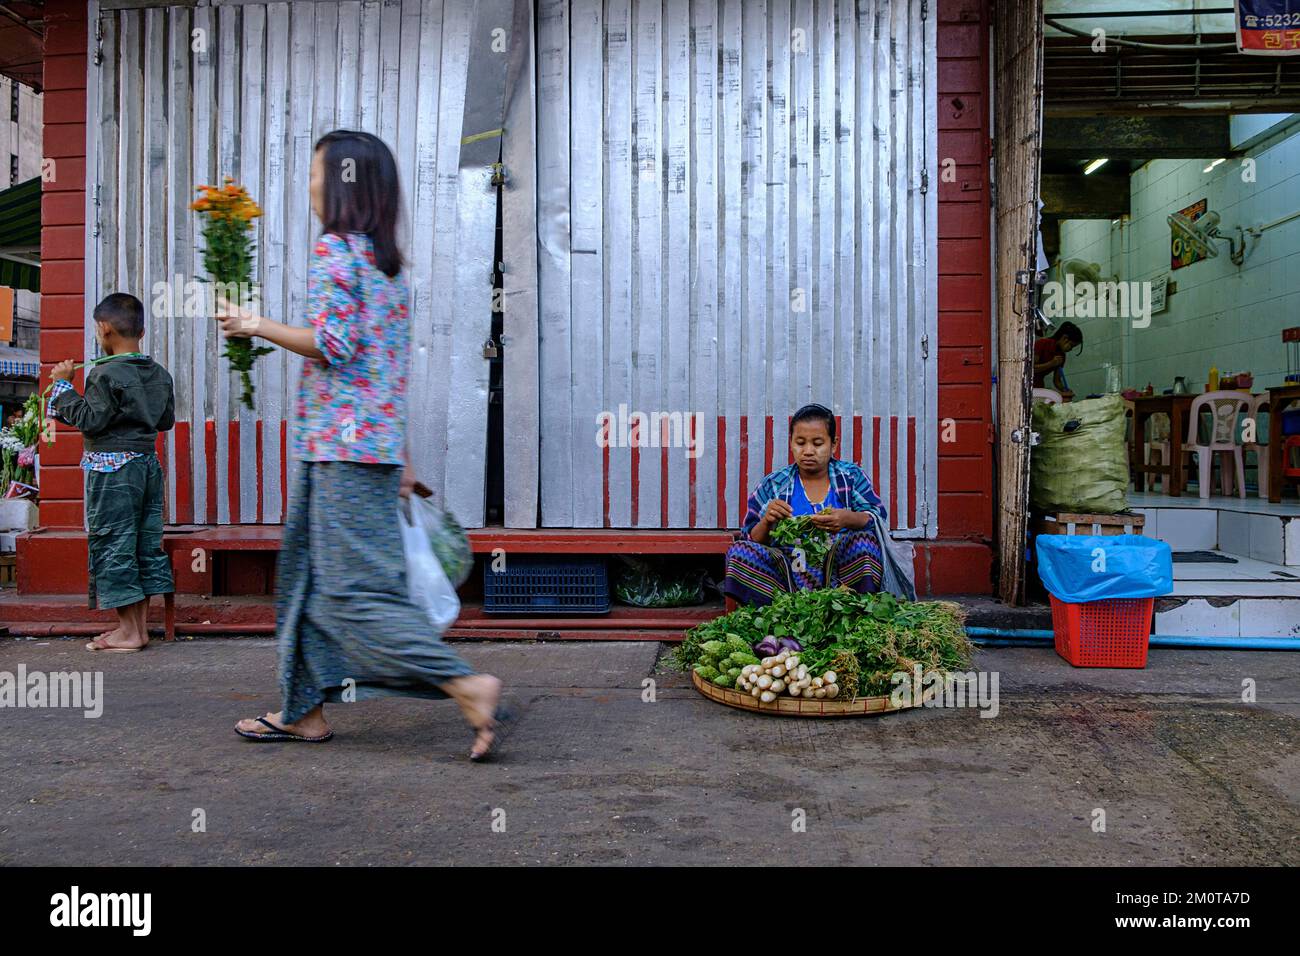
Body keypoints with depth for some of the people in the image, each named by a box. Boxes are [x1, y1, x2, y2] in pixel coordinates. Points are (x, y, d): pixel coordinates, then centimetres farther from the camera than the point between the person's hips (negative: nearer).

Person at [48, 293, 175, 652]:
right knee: (146, 542, 10)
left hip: (111, 467, -8)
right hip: (148, 463, 8)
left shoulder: (106, 374, -13)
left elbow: (89, 420, -15)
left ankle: (129, 631, 2)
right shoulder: (160, 374, 9)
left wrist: (64, 385, -6)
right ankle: (140, 625, 16)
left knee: (112, 546, -1)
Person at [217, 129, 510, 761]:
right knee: (309, 576, 14)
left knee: (354, 588, -9)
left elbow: (334, 343, -18)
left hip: (341, 443, -9)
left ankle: (469, 686, -12)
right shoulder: (387, 262, 18)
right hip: (376, 440, 9)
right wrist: (400, 458, 19)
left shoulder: (333, 250, -8)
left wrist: (256, 325, -4)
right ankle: (304, 710, 20)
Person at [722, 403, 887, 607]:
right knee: (739, 551, -23)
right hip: (789, 581, 1)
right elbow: (752, 541, 7)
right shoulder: (773, 485, 11)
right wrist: (767, 522, -16)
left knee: (864, 539, -30)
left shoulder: (851, 476, 12)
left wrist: (848, 519, -23)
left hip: (841, 577, -1)